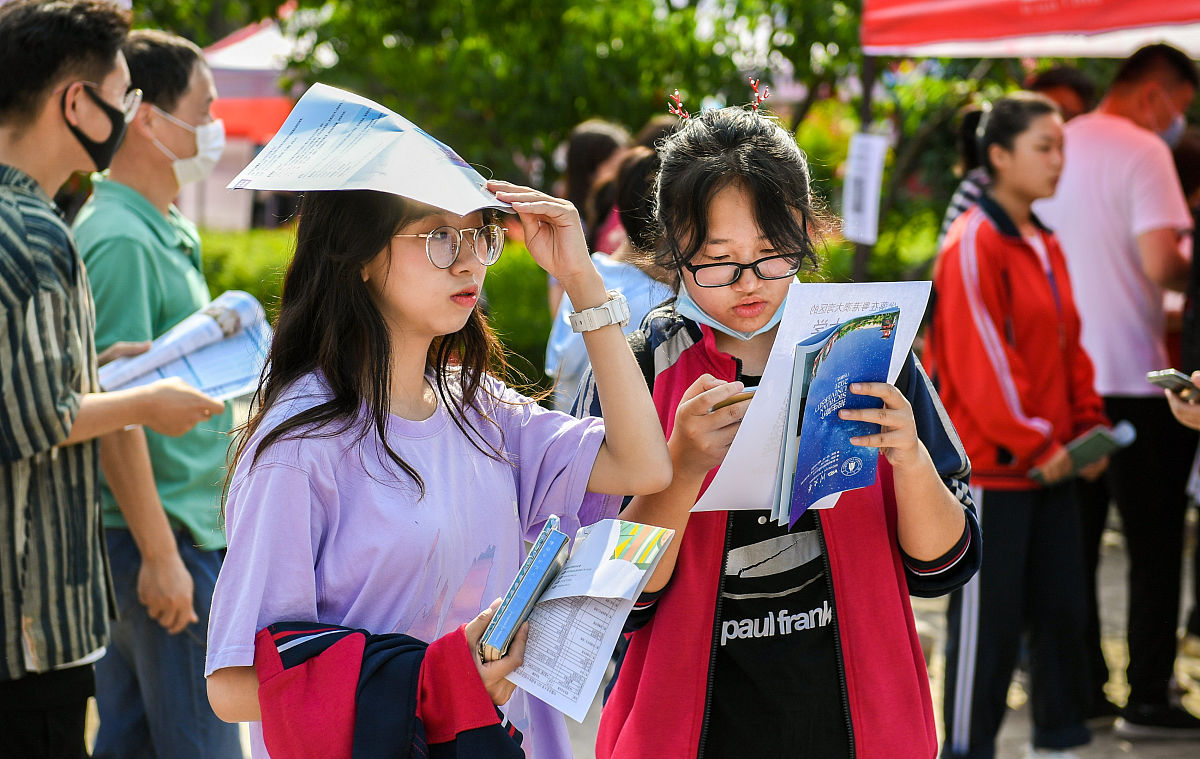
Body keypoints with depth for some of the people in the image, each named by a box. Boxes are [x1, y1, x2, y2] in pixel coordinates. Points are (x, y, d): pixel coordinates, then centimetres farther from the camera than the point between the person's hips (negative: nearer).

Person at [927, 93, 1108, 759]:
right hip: (989, 466, -8)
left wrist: (1086, 428, 7)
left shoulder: (1046, 247, 15)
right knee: (987, 617, -2)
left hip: (1048, 464, 9)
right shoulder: (974, 246, -13)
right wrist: (1031, 443, -18)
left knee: (1061, 605, 12)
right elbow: (978, 358, -18)